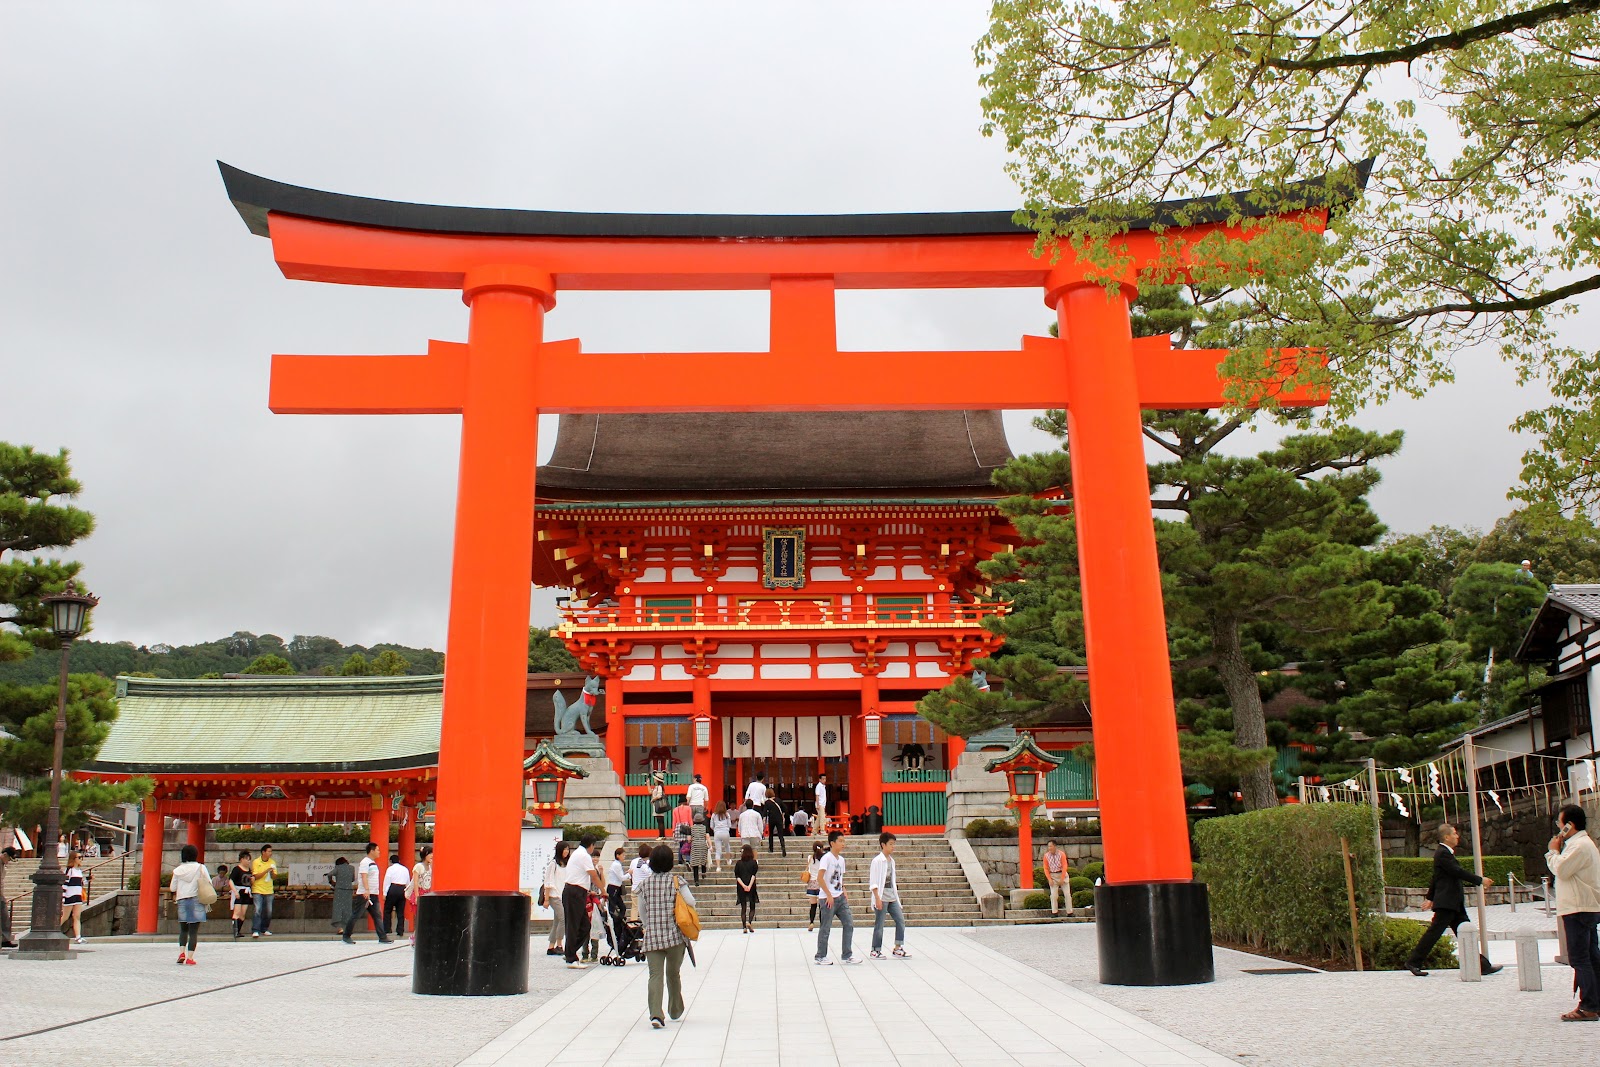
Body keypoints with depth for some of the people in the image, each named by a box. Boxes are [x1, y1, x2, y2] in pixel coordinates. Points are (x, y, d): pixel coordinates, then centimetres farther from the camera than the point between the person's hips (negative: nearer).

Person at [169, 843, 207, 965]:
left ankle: (181, 952, 0)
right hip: (197, 900, -2)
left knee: (183, 929, 17)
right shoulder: (200, 868, -5)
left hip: (182, 901, 2)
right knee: (193, 931, 1)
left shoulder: (178, 870, 1)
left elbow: (172, 887, 5)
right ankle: (190, 957, -2)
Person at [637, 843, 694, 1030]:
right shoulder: (677, 881, -1)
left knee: (655, 974, -5)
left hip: (651, 937, 1)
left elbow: (642, 913, 13)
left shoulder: (644, 884, 7)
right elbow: (691, 903, -8)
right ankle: (675, 1011, 31)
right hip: (675, 935, -1)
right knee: (673, 974, 16)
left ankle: (655, 1014, -22)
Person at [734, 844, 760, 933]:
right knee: (752, 907, 11)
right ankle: (749, 922, -12)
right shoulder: (754, 863, 1)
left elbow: (737, 876, -5)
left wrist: (743, 885, -12)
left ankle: (744, 927, -1)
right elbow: (754, 875, -11)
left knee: (743, 908, 6)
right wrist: (749, 886, -16)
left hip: (741, 888, 1)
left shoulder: (738, 863, 4)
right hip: (751, 887, -1)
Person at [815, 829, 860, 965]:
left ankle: (846, 955, 13)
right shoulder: (827, 858, -13)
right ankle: (821, 957, 11)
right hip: (828, 898, -8)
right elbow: (819, 878, -20)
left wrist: (844, 893, 9)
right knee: (826, 928, 0)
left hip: (840, 898, 8)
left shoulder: (841, 859, 12)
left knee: (849, 924, 4)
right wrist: (829, 895, -20)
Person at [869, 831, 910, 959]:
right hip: (881, 897, -8)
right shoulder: (877, 861, -10)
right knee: (879, 924, -1)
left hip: (892, 897, 8)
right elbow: (873, 882, -13)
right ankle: (876, 950, 9)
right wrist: (877, 898, -18)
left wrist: (895, 893, 17)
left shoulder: (891, 860, 13)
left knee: (900, 920, 3)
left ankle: (898, 948, 9)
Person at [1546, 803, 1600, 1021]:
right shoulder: (1581, 843, 18)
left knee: (1579, 958, -9)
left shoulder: (1580, 845, -16)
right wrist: (1556, 852, 7)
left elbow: (1561, 870, -19)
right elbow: (1562, 870, 19)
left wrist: (1554, 851, -5)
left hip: (1579, 909, -11)